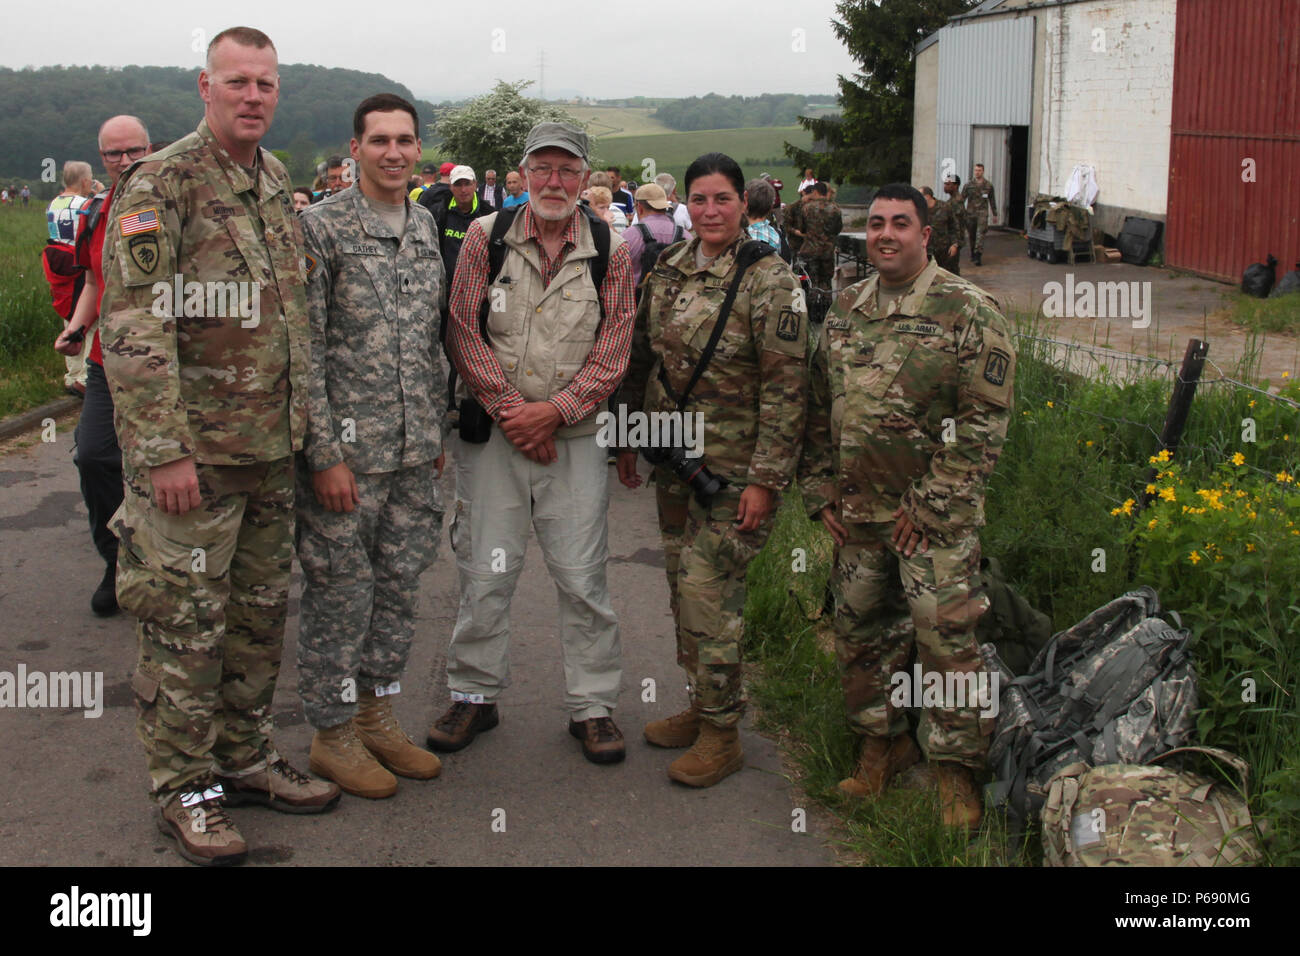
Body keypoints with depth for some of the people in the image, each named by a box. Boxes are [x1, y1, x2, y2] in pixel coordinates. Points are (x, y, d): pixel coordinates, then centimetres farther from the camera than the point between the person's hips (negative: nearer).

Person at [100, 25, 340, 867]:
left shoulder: (277, 182, 12)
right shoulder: (160, 185, -12)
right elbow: (134, 330, -17)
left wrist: (302, 423, 16)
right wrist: (163, 449, -21)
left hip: (271, 449, 7)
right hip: (191, 452, -7)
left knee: (261, 611, 15)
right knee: (186, 622, 2)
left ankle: (246, 757, 30)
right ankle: (185, 788, 16)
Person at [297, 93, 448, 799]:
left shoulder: (426, 228, 11)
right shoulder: (321, 227, -9)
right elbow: (304, 349, -12)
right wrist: (325, 453, -16)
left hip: (415, 451, 6)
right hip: (346, 449, -6)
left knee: (399, 587, 13)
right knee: (341, 592, 3)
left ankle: (376, 716, 29)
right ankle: (332, 734, 19)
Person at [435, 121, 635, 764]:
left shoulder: (610, 251, 2)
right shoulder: (485, 237, 2)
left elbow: (612, 353, -1)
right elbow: (464, 332, -1)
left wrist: (554, 411, -12)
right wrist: (508, 407, -9)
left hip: (574, 437, 0)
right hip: (492, 434, 0)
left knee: (582, 577, 2)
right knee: (485, 571, 5)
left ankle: (593, 706, 15)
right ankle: (475, 695, 22)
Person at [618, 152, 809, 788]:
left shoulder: (770, 281, -12)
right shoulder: (667, 271, 7)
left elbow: (786, 387, -15)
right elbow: (641, 359, 16)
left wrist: (766, 479, -18)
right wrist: (629, 439, 16)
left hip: (733, 469, -7)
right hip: (673, 461, 7)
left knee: (709, 592, -6)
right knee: (683, 590, 14)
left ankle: (722, 732, 8)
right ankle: (700, 705, 30)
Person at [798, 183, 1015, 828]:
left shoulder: (967, 311, -8)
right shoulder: (845, 309, 10)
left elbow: (984, 419, -12)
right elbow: (819, 407, 15)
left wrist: (928, 505, -14)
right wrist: (820, 491, 8)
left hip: (936, 515, -6)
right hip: (857, 511, 6)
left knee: (945, 634, -4)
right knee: (857, 628, 13)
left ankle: (954, 768, 11)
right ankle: (882, 741, 31)